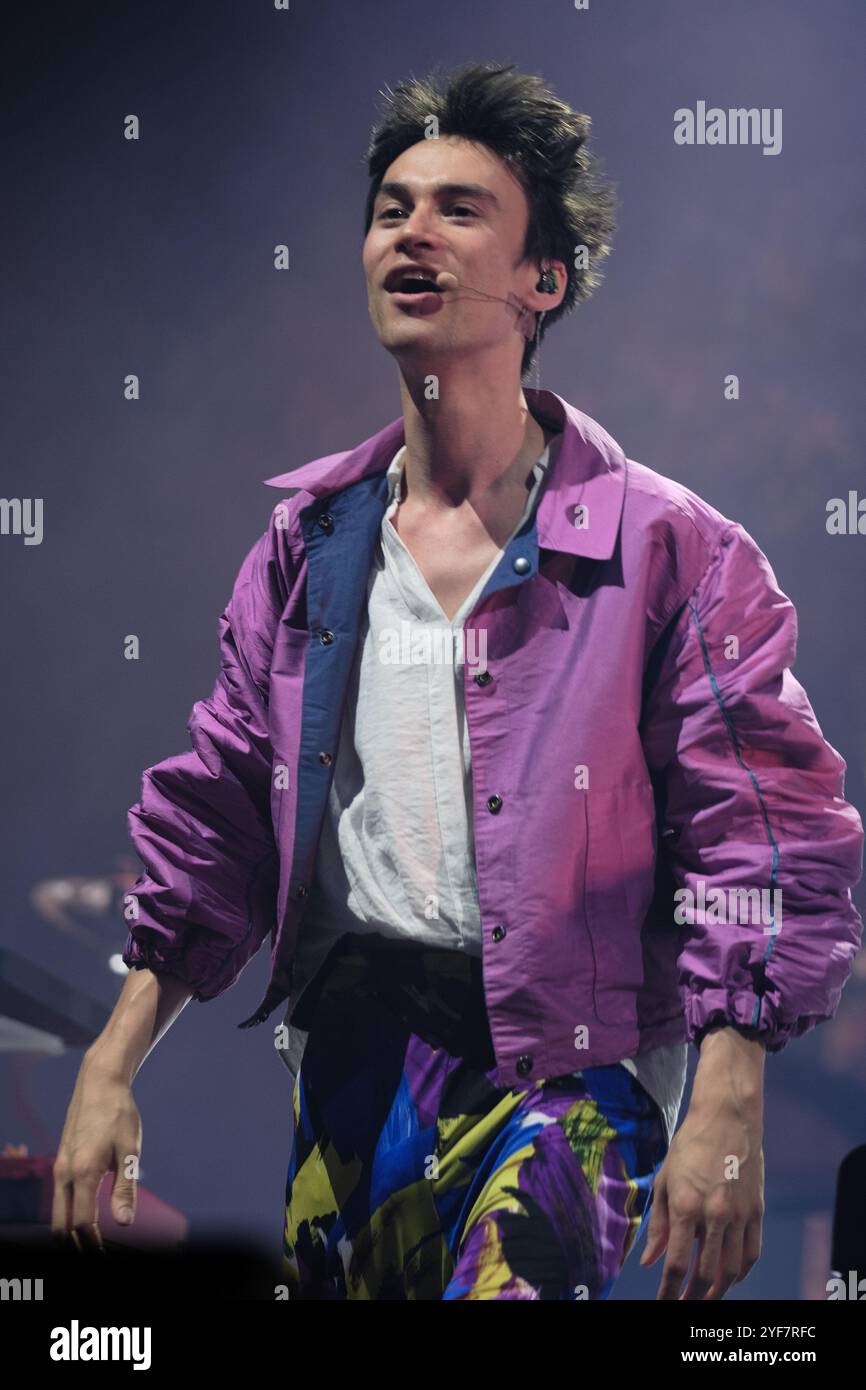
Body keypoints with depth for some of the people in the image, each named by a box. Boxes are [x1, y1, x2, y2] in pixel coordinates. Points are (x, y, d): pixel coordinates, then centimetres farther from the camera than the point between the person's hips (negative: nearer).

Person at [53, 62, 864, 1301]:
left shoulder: (666, 548, -5)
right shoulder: (308, 543, 8)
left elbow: (764, 842, -8)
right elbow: (217, 818, 14)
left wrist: (725, 1114, -17)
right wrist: (111, 1070, 8)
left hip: (564, 1060, -5)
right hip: (348, 1047, 5)